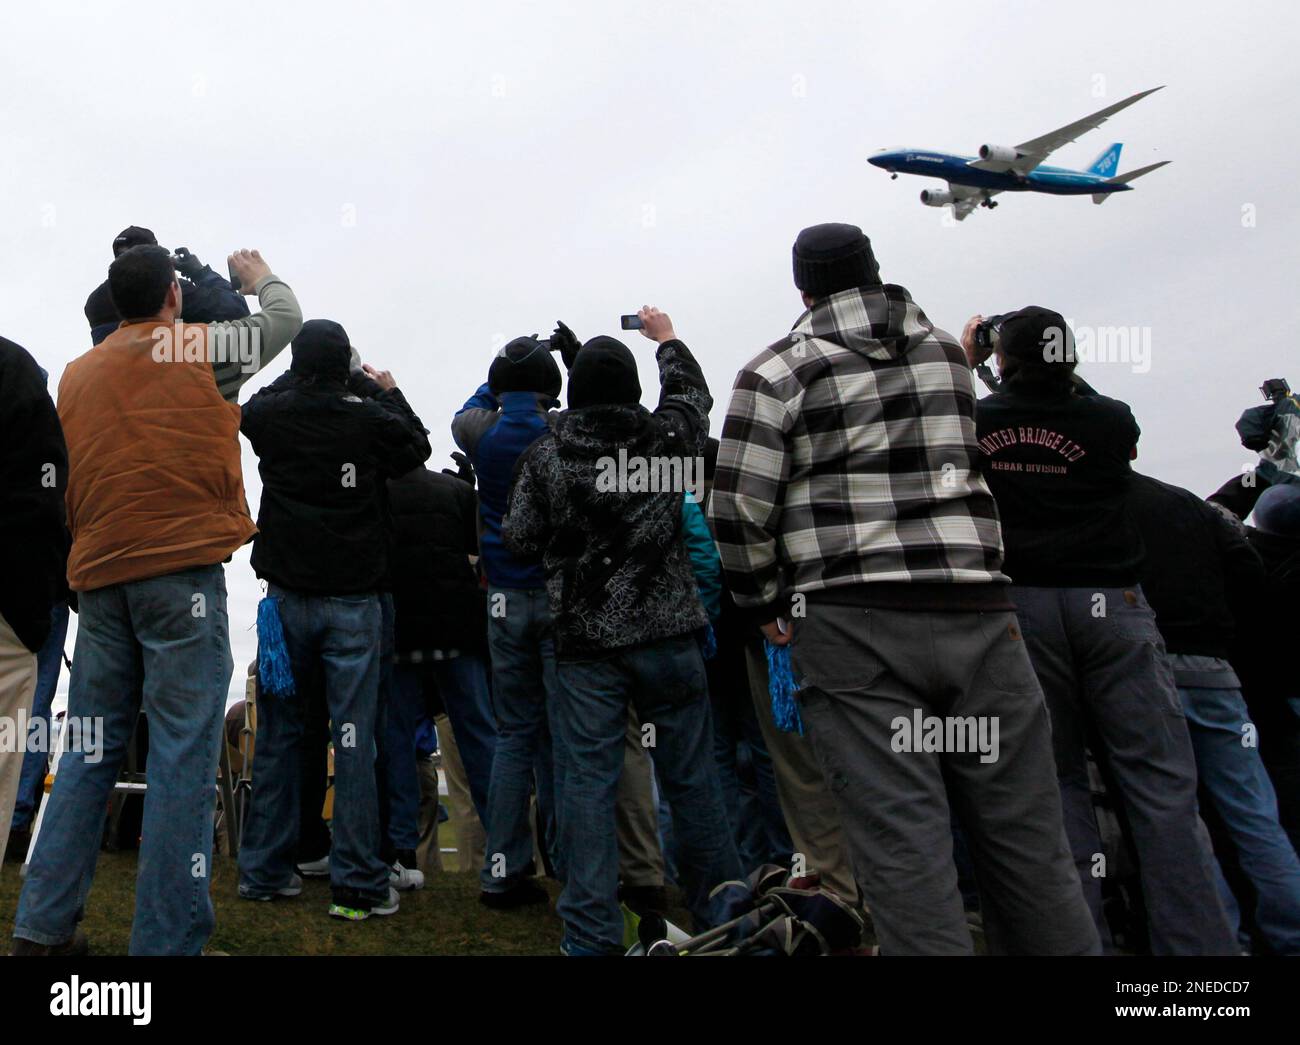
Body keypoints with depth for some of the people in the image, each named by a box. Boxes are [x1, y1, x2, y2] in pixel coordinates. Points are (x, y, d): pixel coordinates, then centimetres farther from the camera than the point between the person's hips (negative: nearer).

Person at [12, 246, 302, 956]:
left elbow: (66, 479, 22)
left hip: (98, 572, 6)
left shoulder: (77, 373, 17)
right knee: (182, 752, -4)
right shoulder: (197, 347, 2)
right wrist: (259, 276, 38)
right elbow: (286, 318, 19)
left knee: (91, 748, 13)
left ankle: (43, 924, 18)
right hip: (181, 565, -6)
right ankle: (167, 940, -2)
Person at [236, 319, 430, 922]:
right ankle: (358, 884, 3)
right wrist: (384, 391, 24)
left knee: (279, 734, 12)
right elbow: (417, 447, 12)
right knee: (354, 737, -1)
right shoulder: (369, 417, -9)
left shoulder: (269, 414, -4)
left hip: (287, 596, 3)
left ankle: (264, 871, 21)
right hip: (353, 600, -2)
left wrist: (302, 375, 28)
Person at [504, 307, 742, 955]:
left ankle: (593, 932, 8)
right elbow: (692, 393, 20)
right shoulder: (664, 437, -1)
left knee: (588, 782, 4)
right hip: (667, 634, 1)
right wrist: (667, 339, 37)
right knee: (692, 778, 10)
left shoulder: (544, 456, -3)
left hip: (585, 641, 0)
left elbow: (520, 541, -1)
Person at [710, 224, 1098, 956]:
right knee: (1029, 841, 10)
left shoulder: (777, 372, 2)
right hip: (978, 613, 4)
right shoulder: (948, 352, 16)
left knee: (903, 842, -2)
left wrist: (764, 601, 10)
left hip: (851, 622, -3)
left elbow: (740, 509, -3)